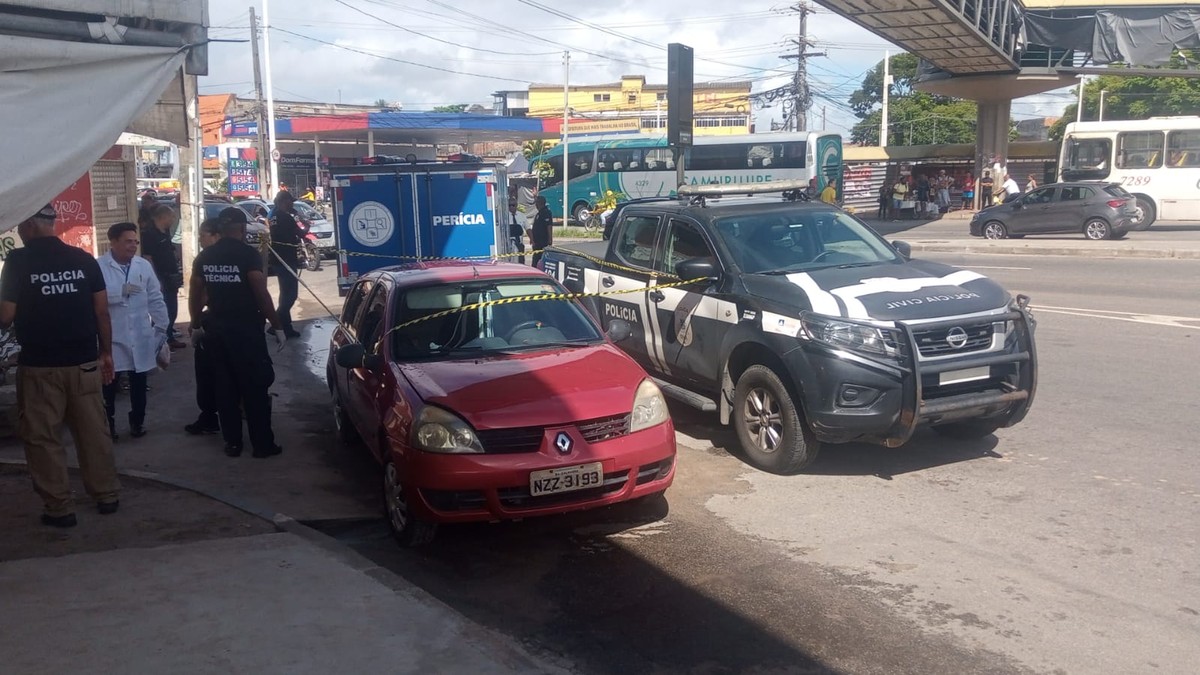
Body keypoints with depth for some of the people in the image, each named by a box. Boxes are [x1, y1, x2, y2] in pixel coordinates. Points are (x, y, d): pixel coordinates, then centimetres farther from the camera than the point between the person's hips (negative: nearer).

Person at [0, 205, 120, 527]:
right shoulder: (84, 258, 1)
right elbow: (102, 311, 2)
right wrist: (106, 352, 11)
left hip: (39, 365, -3)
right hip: (85, 361, 3)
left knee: (42, 438, 8)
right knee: (94, 432, 12)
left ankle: (59, 508, 11)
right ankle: (107, 495, 20)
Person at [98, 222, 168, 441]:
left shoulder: (144, 265, 4)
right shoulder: (99, 266, -9)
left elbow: (155, 299, 9)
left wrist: (162, 327, 9)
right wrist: (121, 290, -28)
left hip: (140, 335, 4)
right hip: (110, 335, -3)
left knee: (138, 381, 13)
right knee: (108, 382, 6)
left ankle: (137, 421, 28)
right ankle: (108, 424, 21)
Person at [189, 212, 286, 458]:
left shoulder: (204, 257, 4)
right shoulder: (248, 254, -12)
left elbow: (195, 295, 9)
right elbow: (261, 294, -14)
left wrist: (196, 325, 23)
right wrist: (277, 326, -7)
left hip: (216, 329, 5)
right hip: (246, 328, -5)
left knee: (225, 387, 11)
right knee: (255, 386, 2)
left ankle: (232, 443, 16)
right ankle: (262, 444, 5)